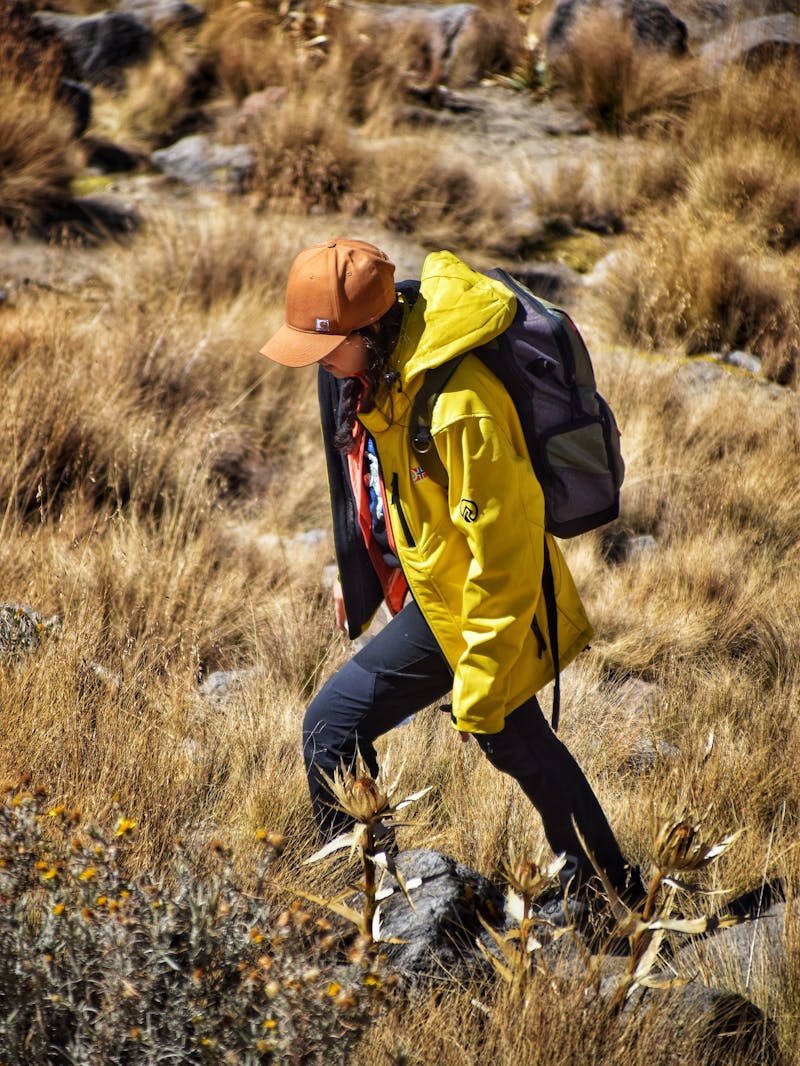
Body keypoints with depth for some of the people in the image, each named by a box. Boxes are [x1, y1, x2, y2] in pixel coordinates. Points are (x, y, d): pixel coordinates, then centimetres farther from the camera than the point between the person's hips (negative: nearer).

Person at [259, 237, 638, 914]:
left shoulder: (459, 408, -32)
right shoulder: (371, 370, -5)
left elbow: (502, 553, -27)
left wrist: (478, 686, -23)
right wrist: (355, 571, 22)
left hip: (469, 603, -10)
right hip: (421, 575, 10)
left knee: (333, 728, -8)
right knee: (517, 744, 24)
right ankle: (609, 890, 42)